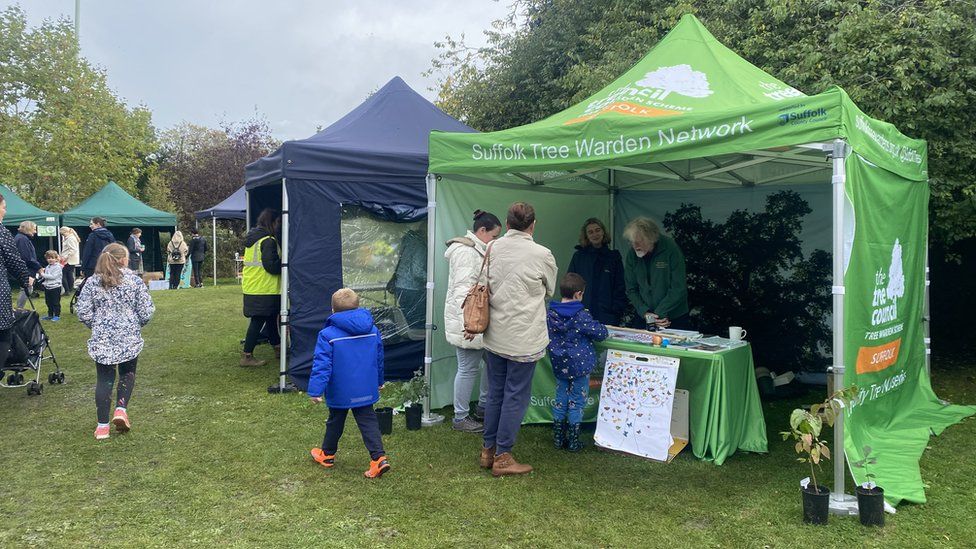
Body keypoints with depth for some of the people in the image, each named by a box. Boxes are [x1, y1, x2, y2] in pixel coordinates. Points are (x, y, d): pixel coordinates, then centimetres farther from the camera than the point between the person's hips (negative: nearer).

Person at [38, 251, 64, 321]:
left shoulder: (57, 267, -12)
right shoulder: (47, 267, 12)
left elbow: (53, 276, -21)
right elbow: (45, 277, 21)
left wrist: (43, 274, -17)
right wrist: (41, 274, 2)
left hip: (55, 287, -8)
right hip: (47, 287, 8)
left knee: (56, 302, -1)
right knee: (48, 302, 15)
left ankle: (57, 315, 7)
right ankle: (50, 315, 25)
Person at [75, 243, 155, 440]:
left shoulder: (92, 282, 0)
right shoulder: (134, 280, -5)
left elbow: (83, 313, -1)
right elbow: (146, 312, -5)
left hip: (102, 340, 1)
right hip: (129, 338, -1)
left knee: (104, 379, 9)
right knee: (127, 373, 20)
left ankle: (102, 425, 10)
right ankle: (121, 409, 3)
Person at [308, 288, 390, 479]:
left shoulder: (328, 335, -15)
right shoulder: (373, 330, 1)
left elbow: (322, 365, -19)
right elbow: (379, 359, 12)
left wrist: (315, 390, -15)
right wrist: (379, 381, 25)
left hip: (340, 392, -3)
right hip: (366, 390, 3)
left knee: (335, 422, 17)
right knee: (368, 421, 9)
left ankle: (327, 454, 36)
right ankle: (378, 458, -4)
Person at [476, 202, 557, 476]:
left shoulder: (491, 249, -1)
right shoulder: (542, 254, -12)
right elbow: (550, 291, 6)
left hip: (495, 336, 5)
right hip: (523, 338, -5)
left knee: (495, 392, 17)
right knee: (516, 397, 6)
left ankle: (488, 450, 28)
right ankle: (502, 457, 14)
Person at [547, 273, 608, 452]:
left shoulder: (550, 314, -3)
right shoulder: (581, 316, -17)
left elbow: (548, 339, 9)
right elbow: (600, 333, -13)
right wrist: (601, 326, 7)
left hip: (559, 365, 4)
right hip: (580, 365, -4)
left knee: (560, 399, 16)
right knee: (577, 402, 7)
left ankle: (558, 438, 22)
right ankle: (573, 442, 13)